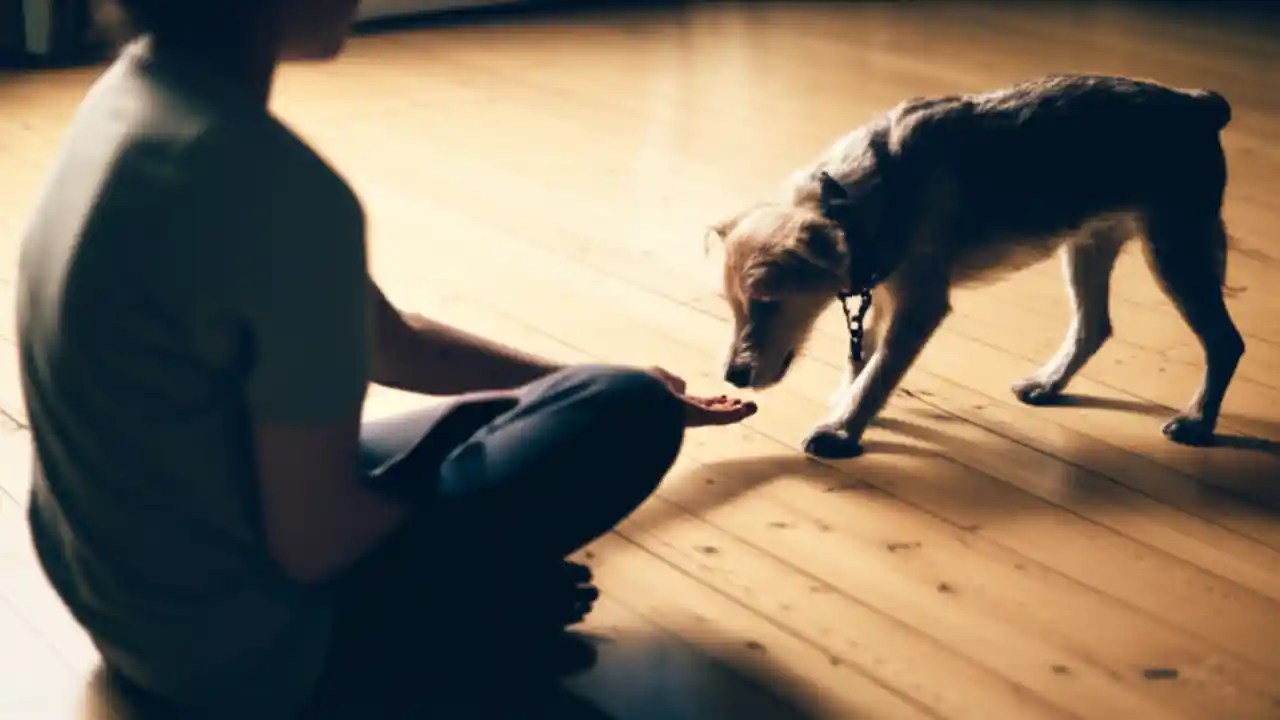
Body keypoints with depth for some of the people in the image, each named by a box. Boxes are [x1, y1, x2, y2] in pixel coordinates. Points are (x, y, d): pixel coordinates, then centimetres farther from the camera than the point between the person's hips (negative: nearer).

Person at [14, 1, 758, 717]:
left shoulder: (134, 91, -3)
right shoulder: (281, 195, -32)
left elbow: (386, 340, 5)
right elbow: (314, 544, -23)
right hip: (235, 645, -9)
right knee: (628, 417, -5)